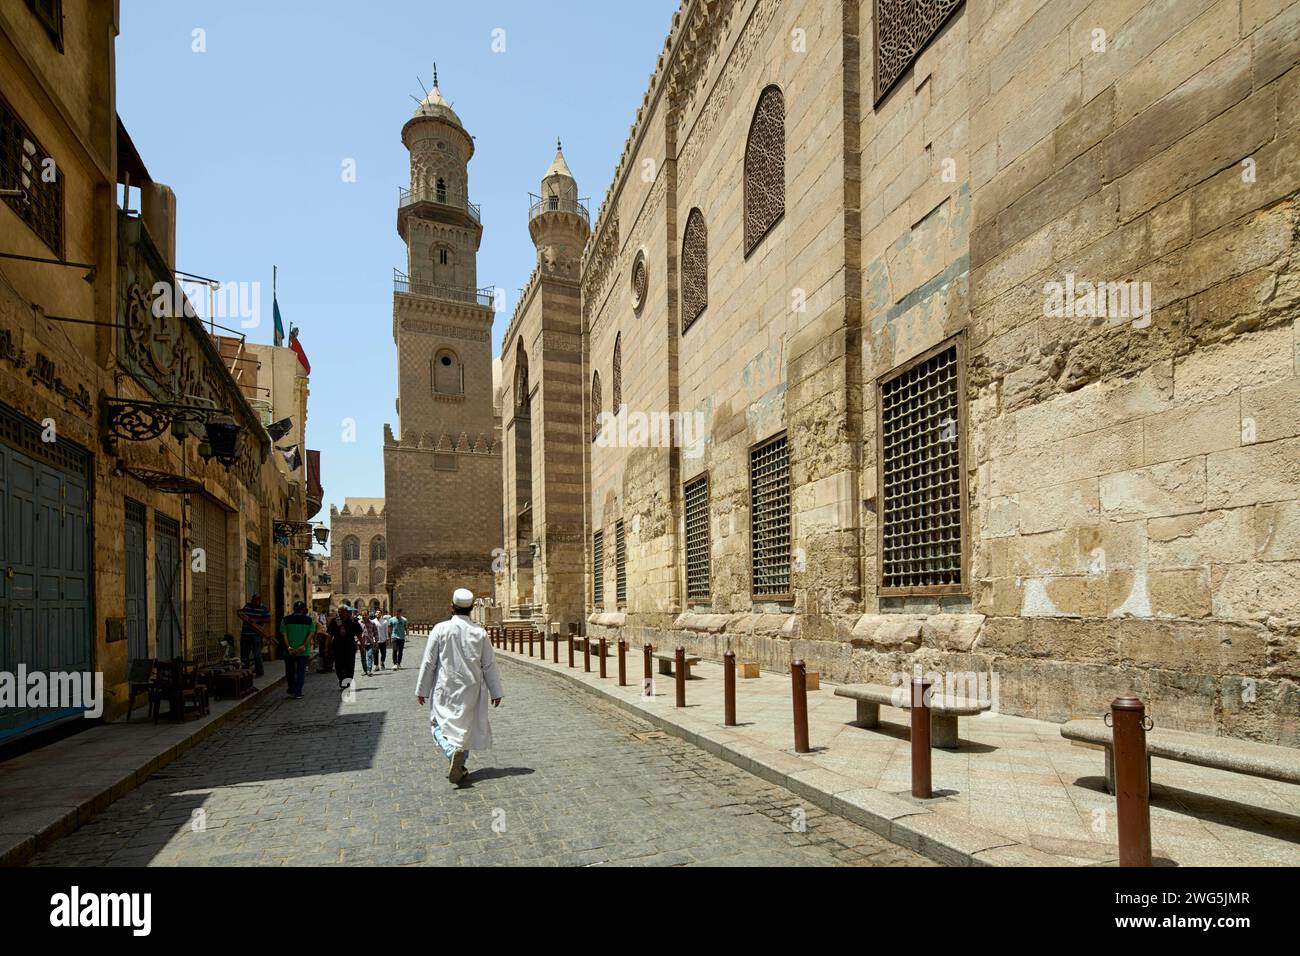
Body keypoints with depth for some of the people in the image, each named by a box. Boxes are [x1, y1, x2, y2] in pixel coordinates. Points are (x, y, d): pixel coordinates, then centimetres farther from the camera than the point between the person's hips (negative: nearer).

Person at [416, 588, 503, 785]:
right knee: (466, 725, 15)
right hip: (471, 689, 2)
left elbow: (428, 663, -5)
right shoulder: (480, 632, -4)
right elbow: (489, 665, 1)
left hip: (445, 689, -2)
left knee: (441, 724, 5)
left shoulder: (441, 629, -9)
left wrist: (422, 689, 6)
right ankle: (459, 765, 20)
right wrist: (496, 692, 9)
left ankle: (453, 750, -22)